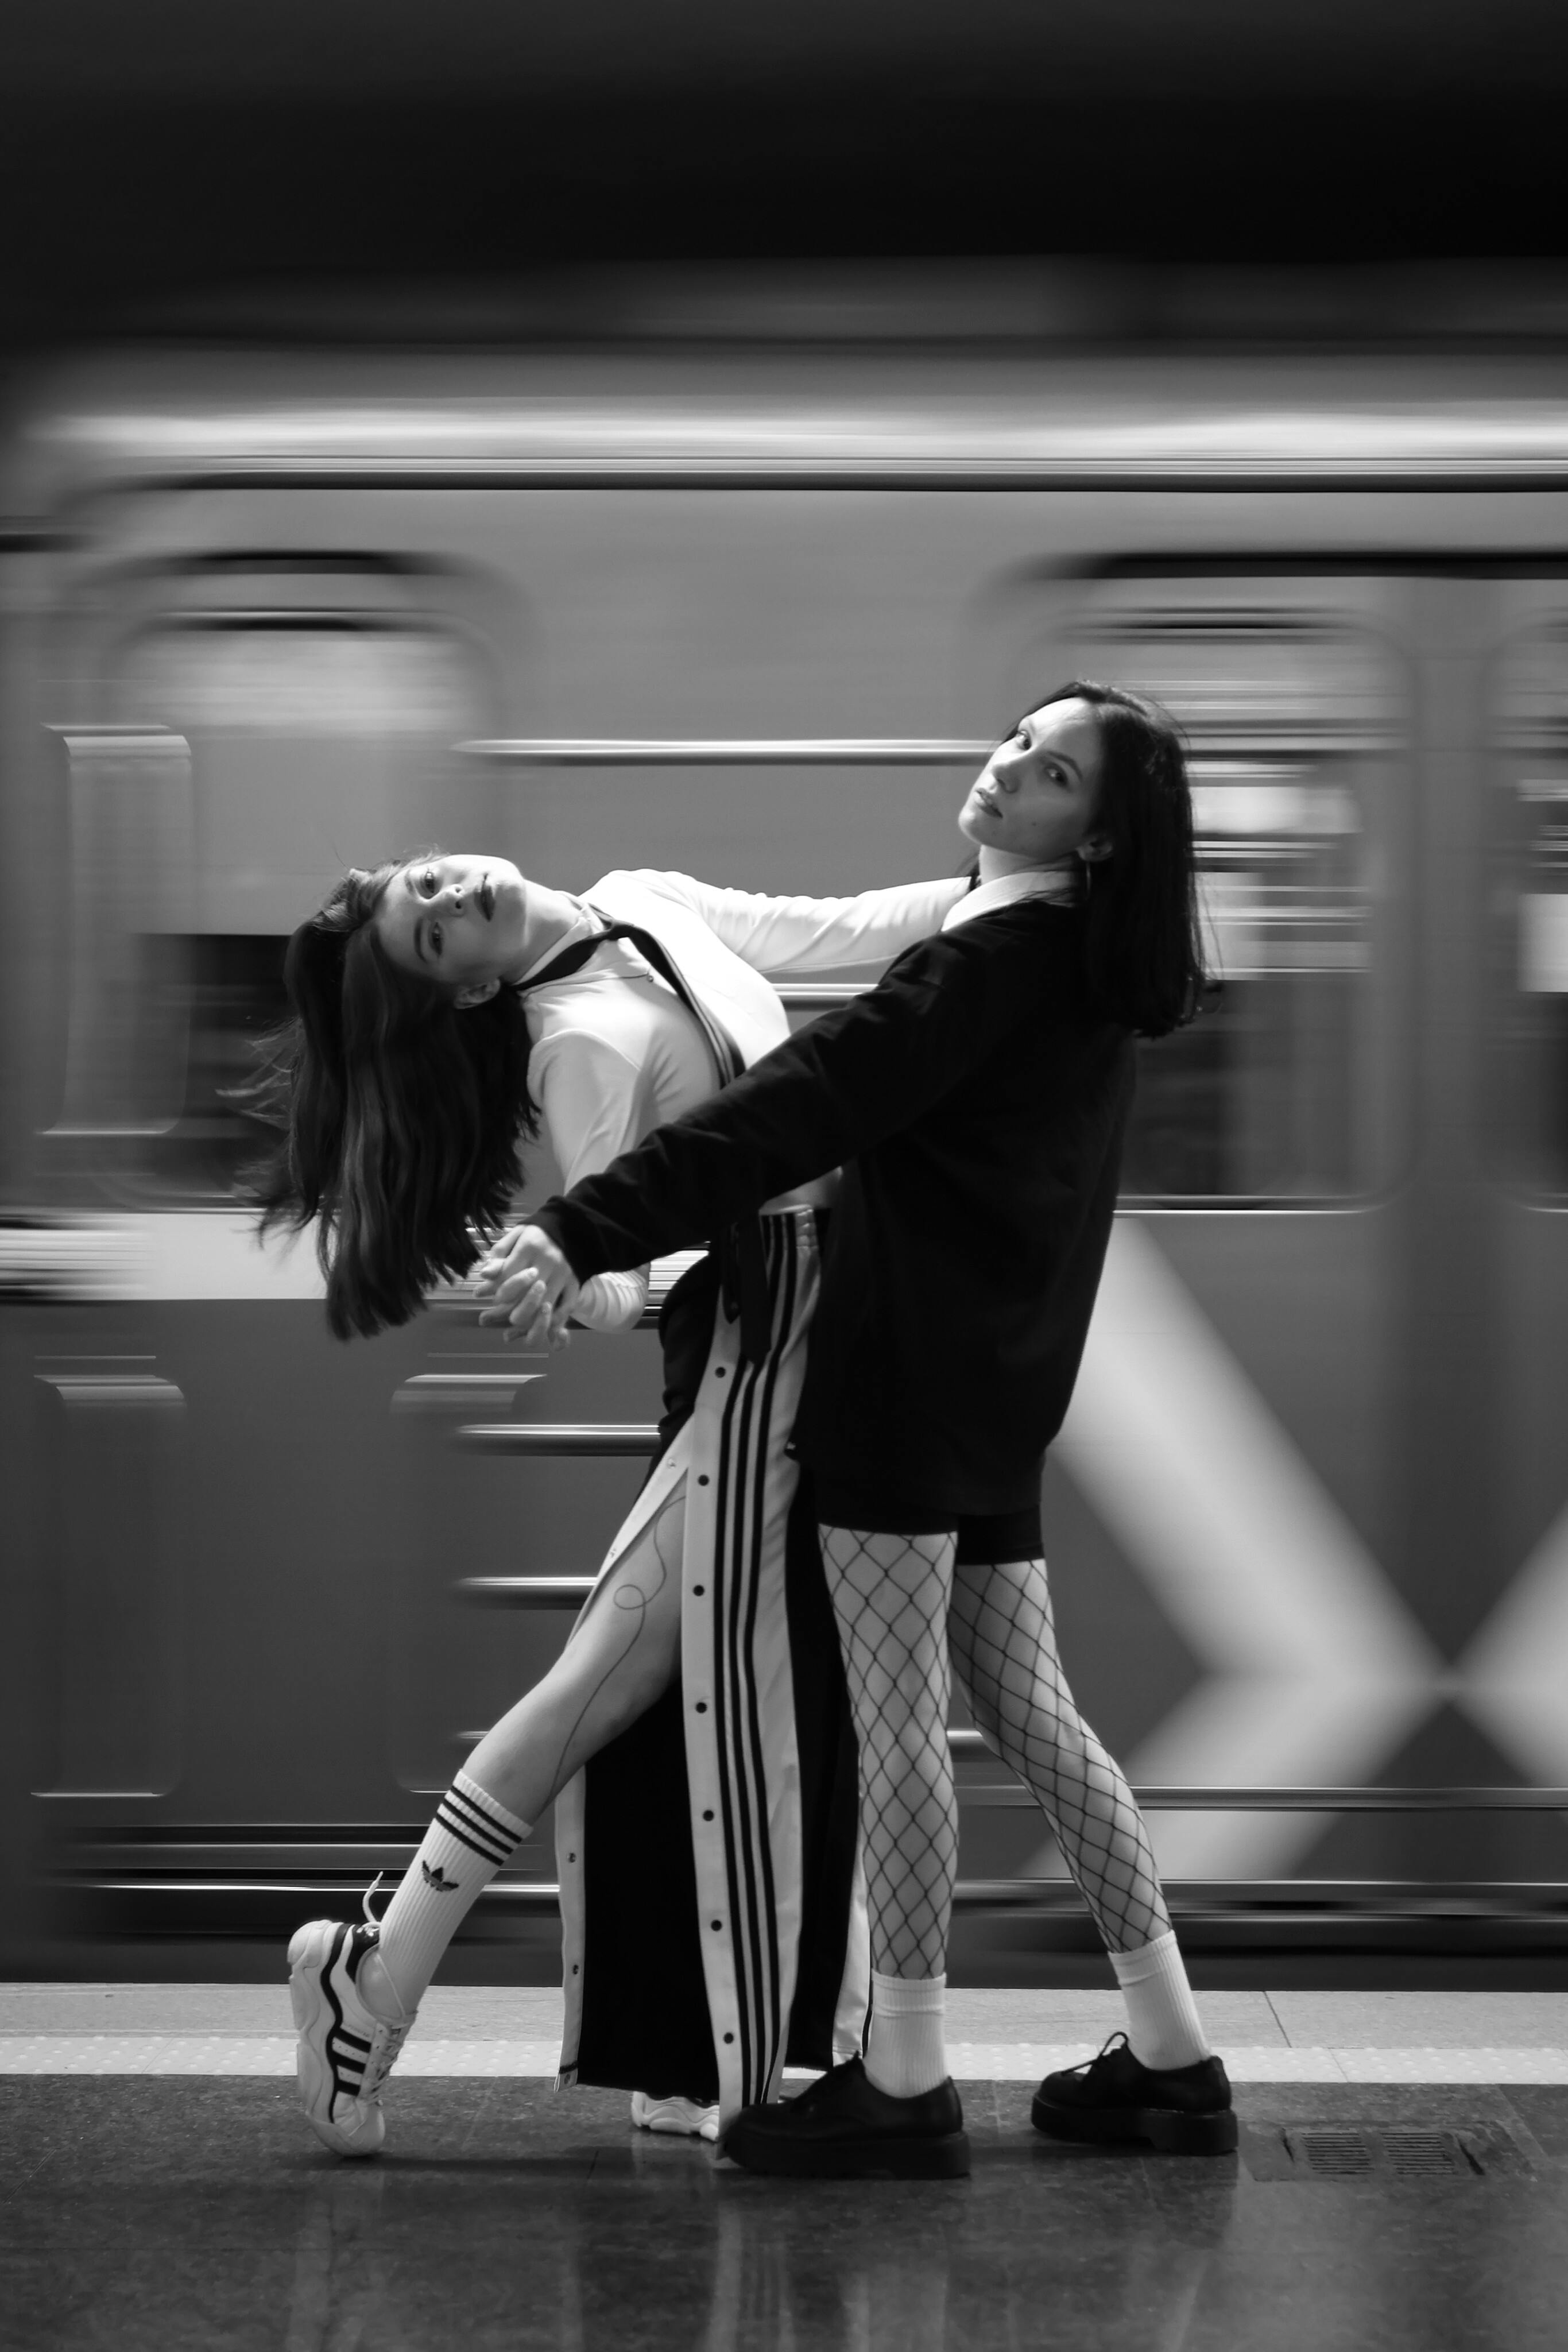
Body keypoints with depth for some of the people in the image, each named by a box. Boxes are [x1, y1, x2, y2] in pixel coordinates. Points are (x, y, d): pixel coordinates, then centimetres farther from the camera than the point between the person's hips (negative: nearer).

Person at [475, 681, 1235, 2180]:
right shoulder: (1083, 973, 15)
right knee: (1024, 1706, 14)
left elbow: (798, 1110, -24)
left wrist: (584, 1233, -30)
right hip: (999, 1389, 10)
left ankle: (905, 2085, 1)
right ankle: (1170, 2058, 17)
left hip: (908, 1379, -10)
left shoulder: (989, 960, -15)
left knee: (892, 1718, -4)